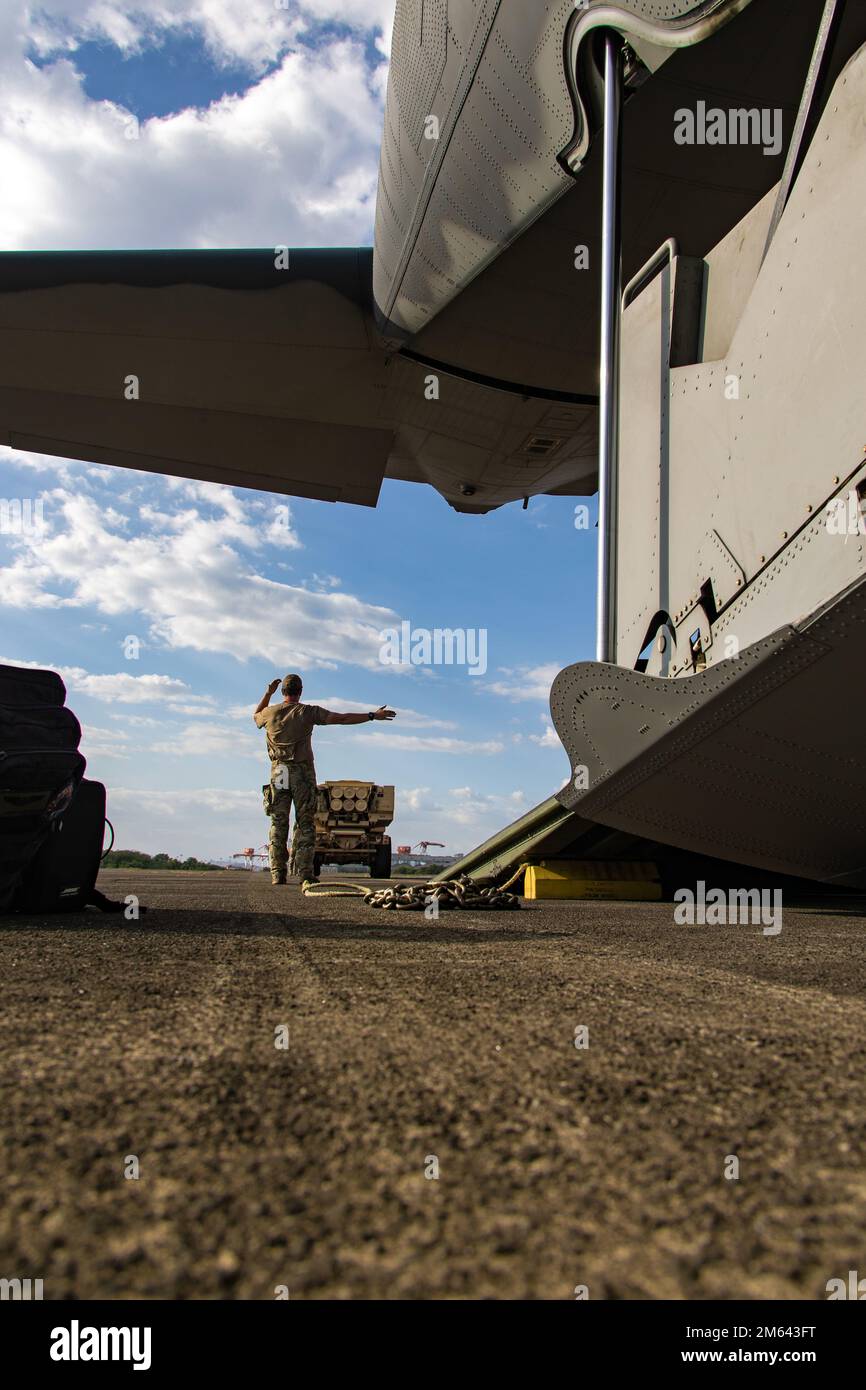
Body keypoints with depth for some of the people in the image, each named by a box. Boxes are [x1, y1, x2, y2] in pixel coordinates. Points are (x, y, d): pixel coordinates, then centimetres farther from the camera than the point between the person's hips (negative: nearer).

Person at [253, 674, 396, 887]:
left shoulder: (270, 713, 5)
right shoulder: (308, 712, -4)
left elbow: (256, 715, 30)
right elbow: (342, 718, -7)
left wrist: (268, 693, 33)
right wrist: (373, 715, -4)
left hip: (278, 774, 3)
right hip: (302, 773, -3)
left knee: (278, 824, 6)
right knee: (305, 824, 0)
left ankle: (277, 873, 3)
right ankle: (305, 873, -5)